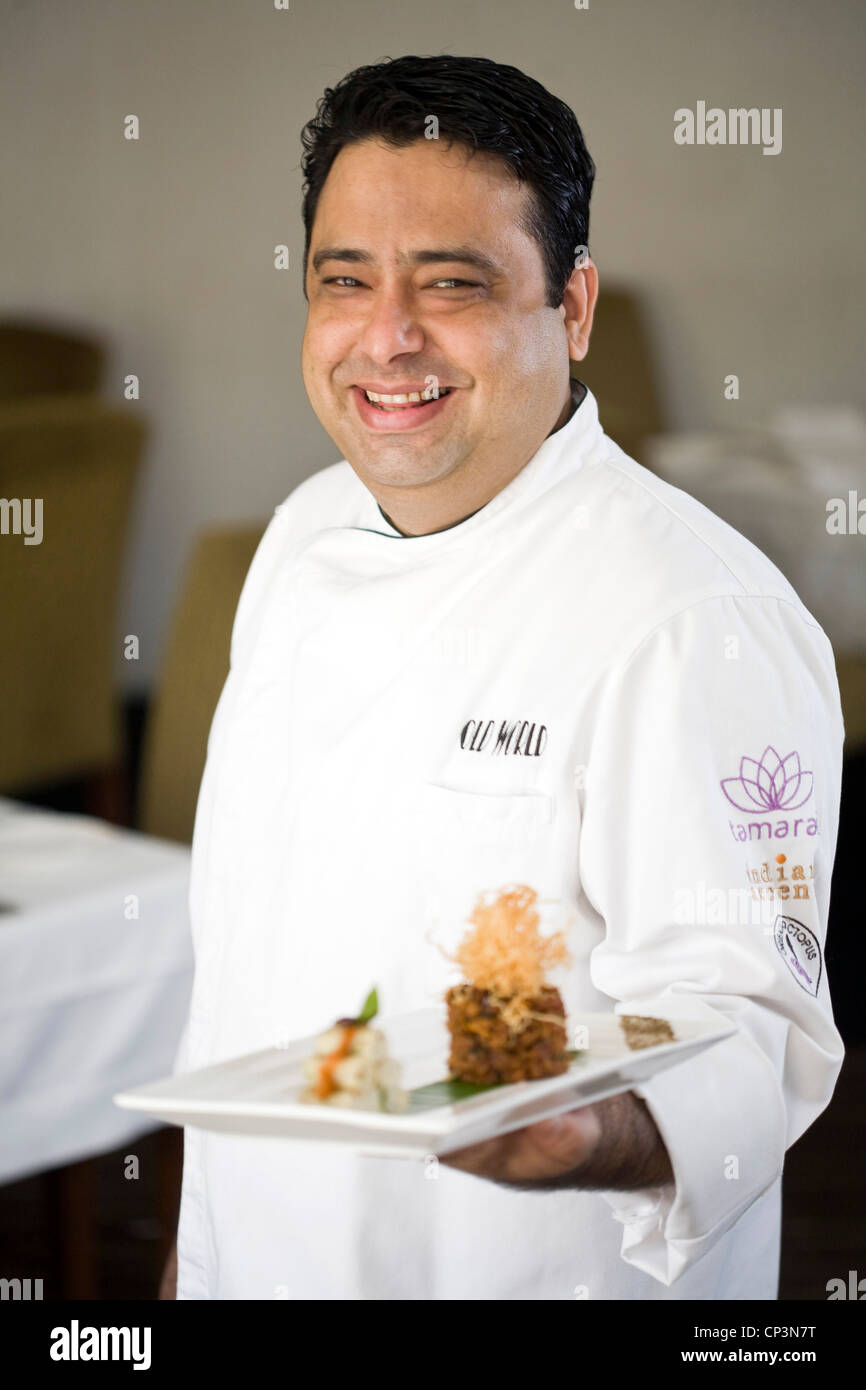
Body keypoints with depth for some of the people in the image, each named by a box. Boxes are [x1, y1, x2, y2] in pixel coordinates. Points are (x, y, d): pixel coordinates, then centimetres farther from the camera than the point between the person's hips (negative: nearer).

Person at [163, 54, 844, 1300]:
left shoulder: (702, 619, -21)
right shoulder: (308, 534, 1)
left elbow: (741, 1019, -24)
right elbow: (243, 941, 9)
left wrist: (601, 1135, -44)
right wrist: (199, 1239, 12)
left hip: (544, 1273, -6)